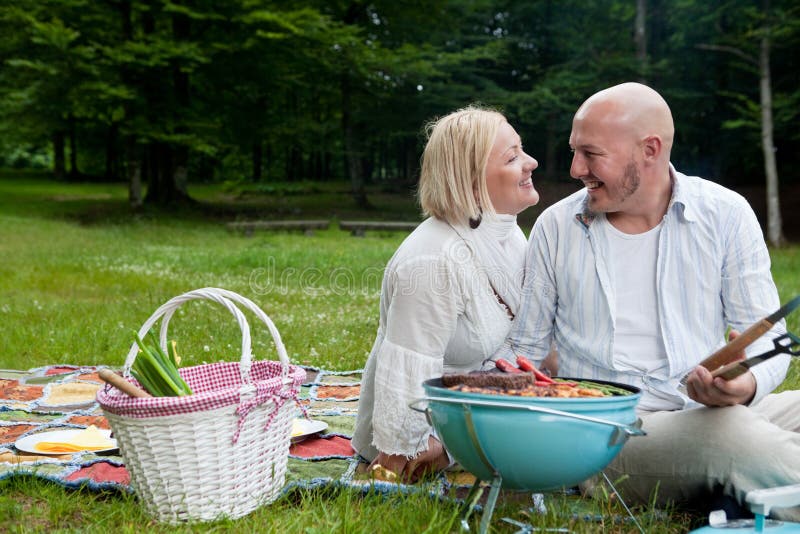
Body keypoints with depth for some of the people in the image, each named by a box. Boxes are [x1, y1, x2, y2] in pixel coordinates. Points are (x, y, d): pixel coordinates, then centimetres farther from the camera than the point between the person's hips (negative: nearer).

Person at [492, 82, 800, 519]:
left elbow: (765, 335, 5)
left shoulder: (725, 215, 5)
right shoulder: (555, 227, 6)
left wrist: (747, 384, -20)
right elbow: (524, 348, 12)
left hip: (714, 414, 2)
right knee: (730, 435, -34)